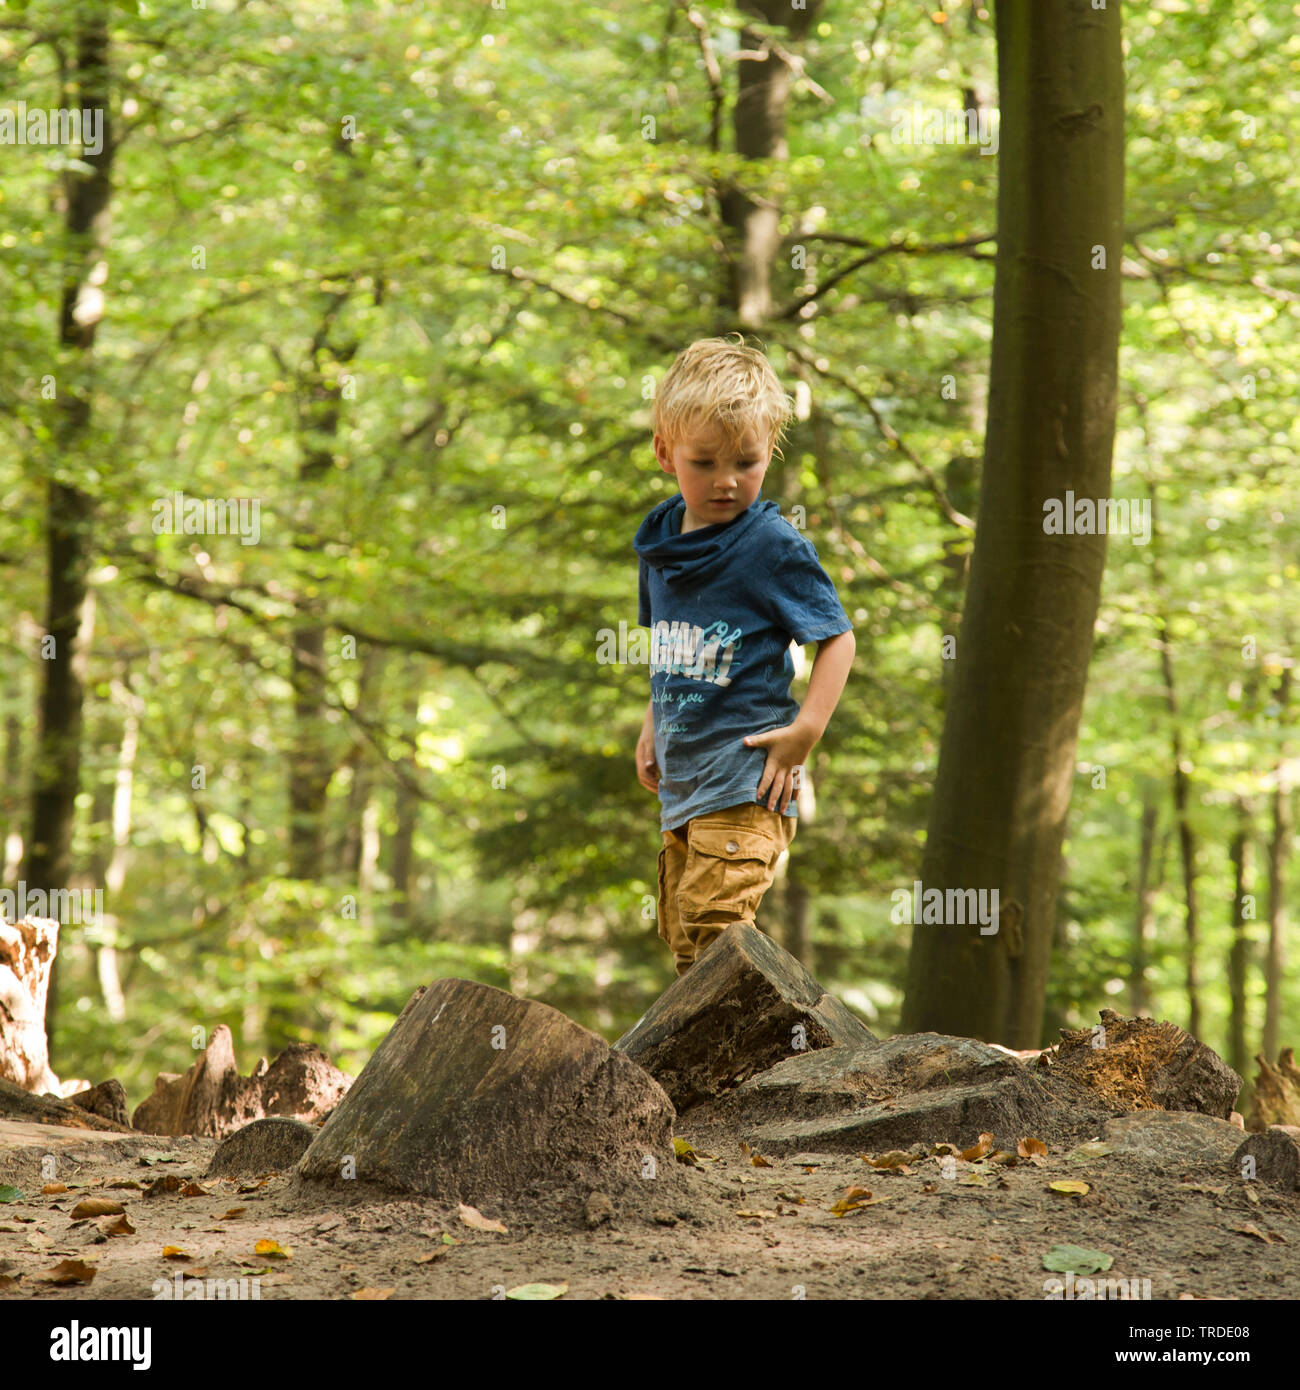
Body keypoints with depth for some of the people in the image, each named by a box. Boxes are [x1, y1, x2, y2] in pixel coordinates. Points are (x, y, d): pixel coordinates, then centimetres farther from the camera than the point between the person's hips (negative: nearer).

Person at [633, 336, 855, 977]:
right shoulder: (659, 541, 10)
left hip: (745, 779, -8)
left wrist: (805, 730, -17)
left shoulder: (774, 546, -10)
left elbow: (837, 637, -7)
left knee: (712, 921, -18)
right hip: (682, 780, 8)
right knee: (682, 938, 14)